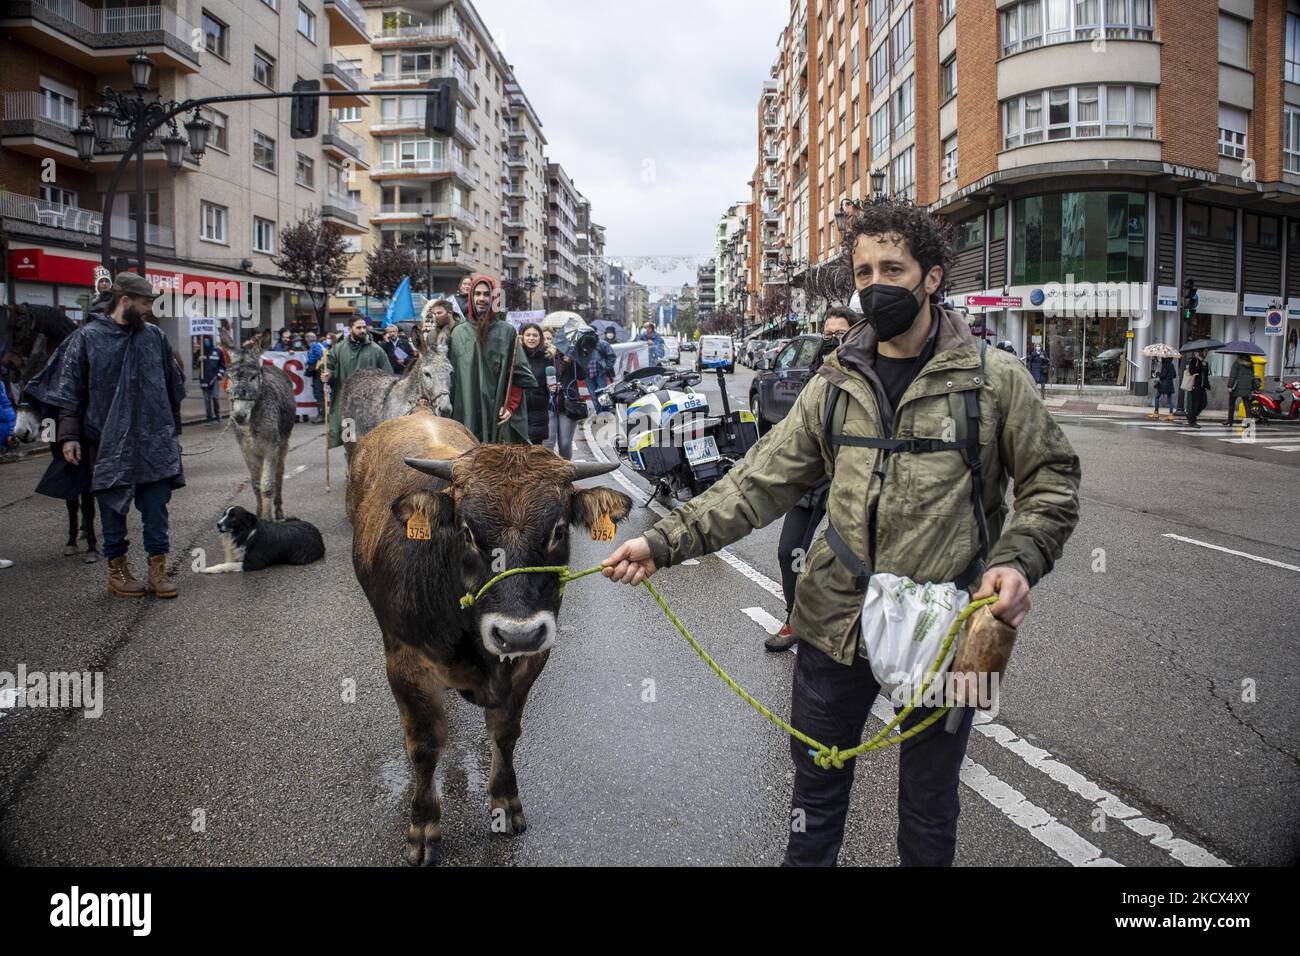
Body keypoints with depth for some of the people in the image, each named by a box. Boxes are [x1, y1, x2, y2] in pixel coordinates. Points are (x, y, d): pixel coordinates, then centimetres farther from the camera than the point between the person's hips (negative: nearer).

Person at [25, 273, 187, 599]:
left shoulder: (155, 336, 7)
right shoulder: (86, 338, -2)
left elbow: (174, 386, 17)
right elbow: (70, 390, -1)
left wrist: (172, 429, 19)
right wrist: (69, 435, -6)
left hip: (155, 442, 3)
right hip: (110, 443, -2)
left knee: (156, 507, 3)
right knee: (114, 506, 7)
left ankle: (158, 567, 10)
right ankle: (117, 568, 19)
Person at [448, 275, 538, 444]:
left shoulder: (507, 331, 5)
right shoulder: (458, 333, 11)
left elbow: (518, 375, 2)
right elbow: (451, 376, 12)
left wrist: (510, 406, -8)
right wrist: (452, 410, 5)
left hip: (498, 413, -1)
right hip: (466, 414, 1)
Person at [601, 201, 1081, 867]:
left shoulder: (994, 378, -6)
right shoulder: (836, 384, 2)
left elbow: (1052, 481, 0)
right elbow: (763, 480, -3)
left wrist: (1019, 561, -18)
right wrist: (666, 541, -13)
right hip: (835, 619, 3)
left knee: (928, 799, 18)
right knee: (816, 780, 19)